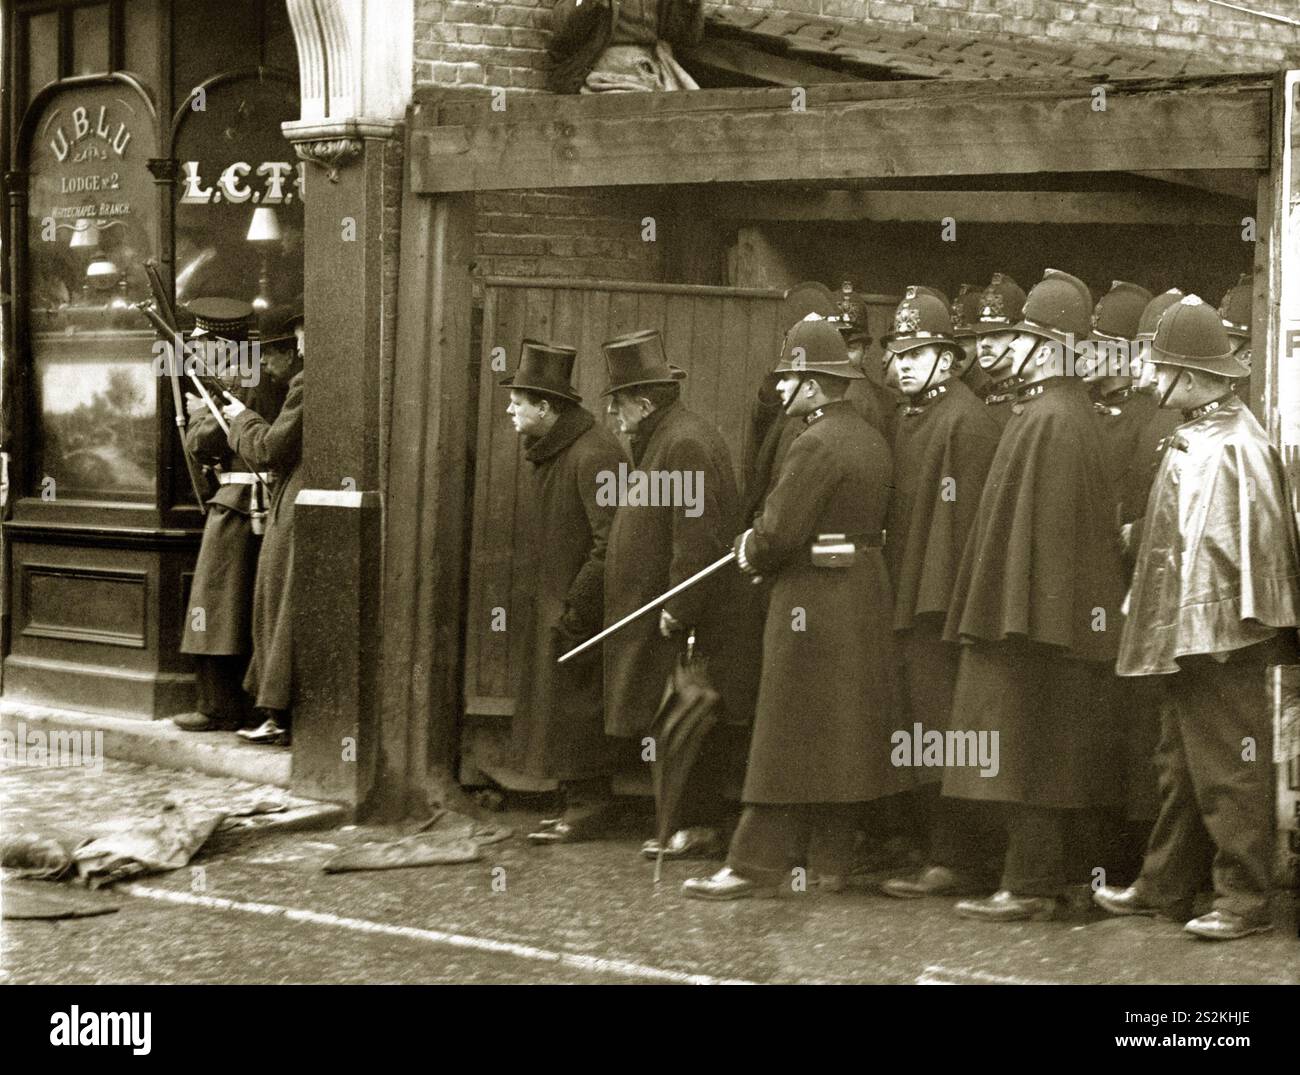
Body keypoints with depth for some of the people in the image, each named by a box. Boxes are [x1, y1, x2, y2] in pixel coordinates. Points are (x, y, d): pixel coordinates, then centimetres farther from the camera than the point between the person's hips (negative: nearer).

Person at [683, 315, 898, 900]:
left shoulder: (816, 445, -18)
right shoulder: (870, 438, 11)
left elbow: (779, 532, -21)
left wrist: (750, 552, 0)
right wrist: (762, 546, 12)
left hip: (814, 602, -9)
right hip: (865, 595, 9)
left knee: (789, 736, -5)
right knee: (845, 736, 11)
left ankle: (755, 866, -2)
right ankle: (827, 861, 16)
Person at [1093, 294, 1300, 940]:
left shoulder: (1234, 447, -17)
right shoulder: (1194, 438, 11)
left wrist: (1222, 625, -21)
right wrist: (1147, 597, 14)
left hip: (1223, 633, -10)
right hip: (1187, 634, 10)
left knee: (1230, 770, -2)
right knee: (1181, 766, 16)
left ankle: (1245, 902, 6)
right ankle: (1164, 888, 26)